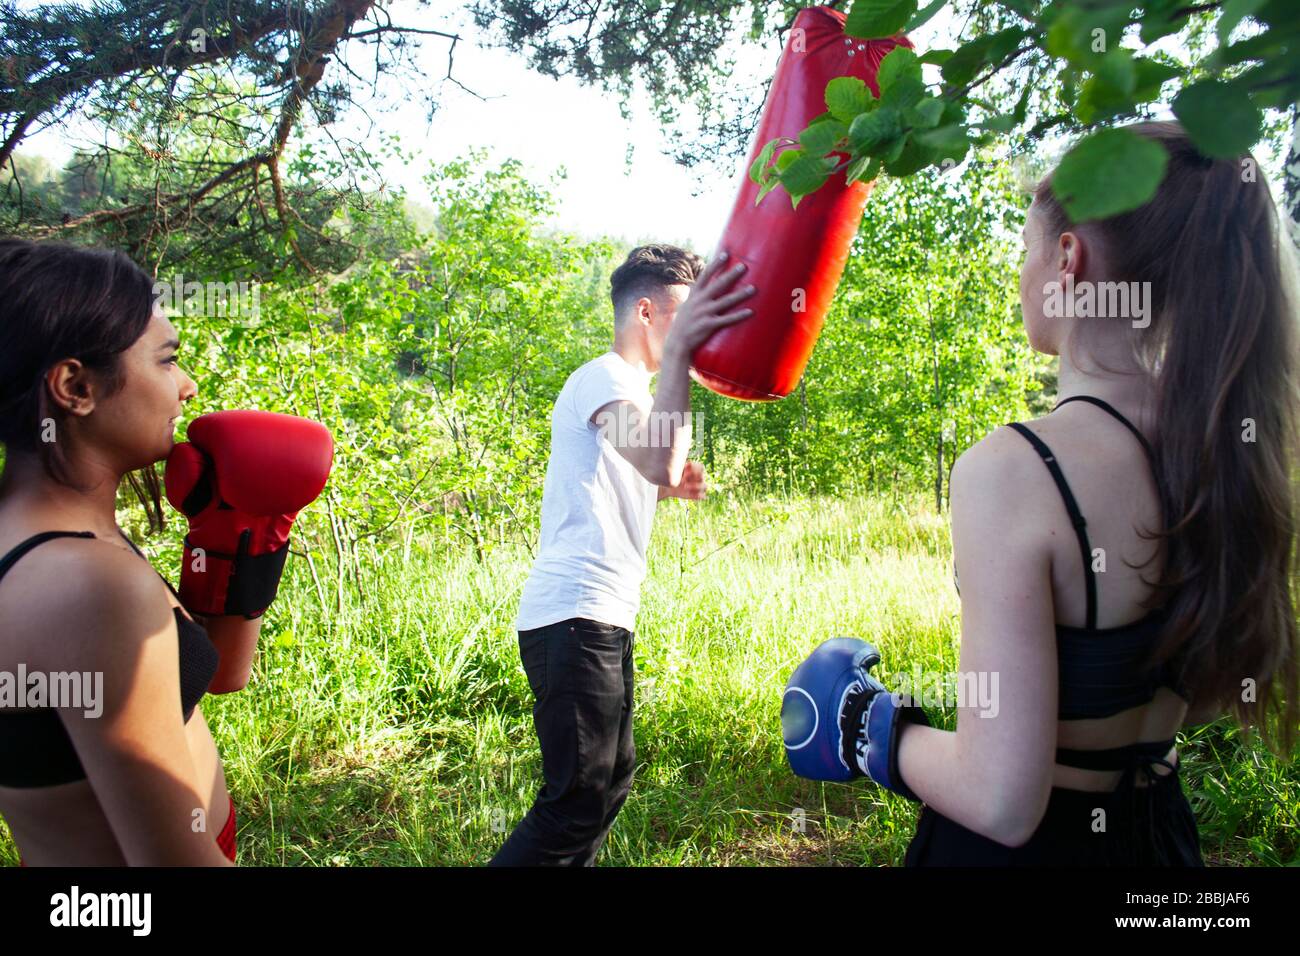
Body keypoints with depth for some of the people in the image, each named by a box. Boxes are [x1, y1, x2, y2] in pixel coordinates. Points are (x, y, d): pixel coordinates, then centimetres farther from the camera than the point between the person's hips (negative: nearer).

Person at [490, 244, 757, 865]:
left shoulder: (630, 387, 20)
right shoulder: (605, 377, -12)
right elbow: (659, 461, -33)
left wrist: (669, 488, 11)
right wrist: (679, 353, -43)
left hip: (604, 618, 11)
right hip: (575, 617, -11)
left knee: (611, 780, 18)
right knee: (579, 803, -7)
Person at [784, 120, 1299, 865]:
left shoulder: (1010, 471, -28)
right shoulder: (1231, 444, -7)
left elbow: (1002, 800, -28)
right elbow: (1224, 688, 8)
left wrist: (873, 727, -12)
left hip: (1024, 845, -5)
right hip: (1158, 830, 6)